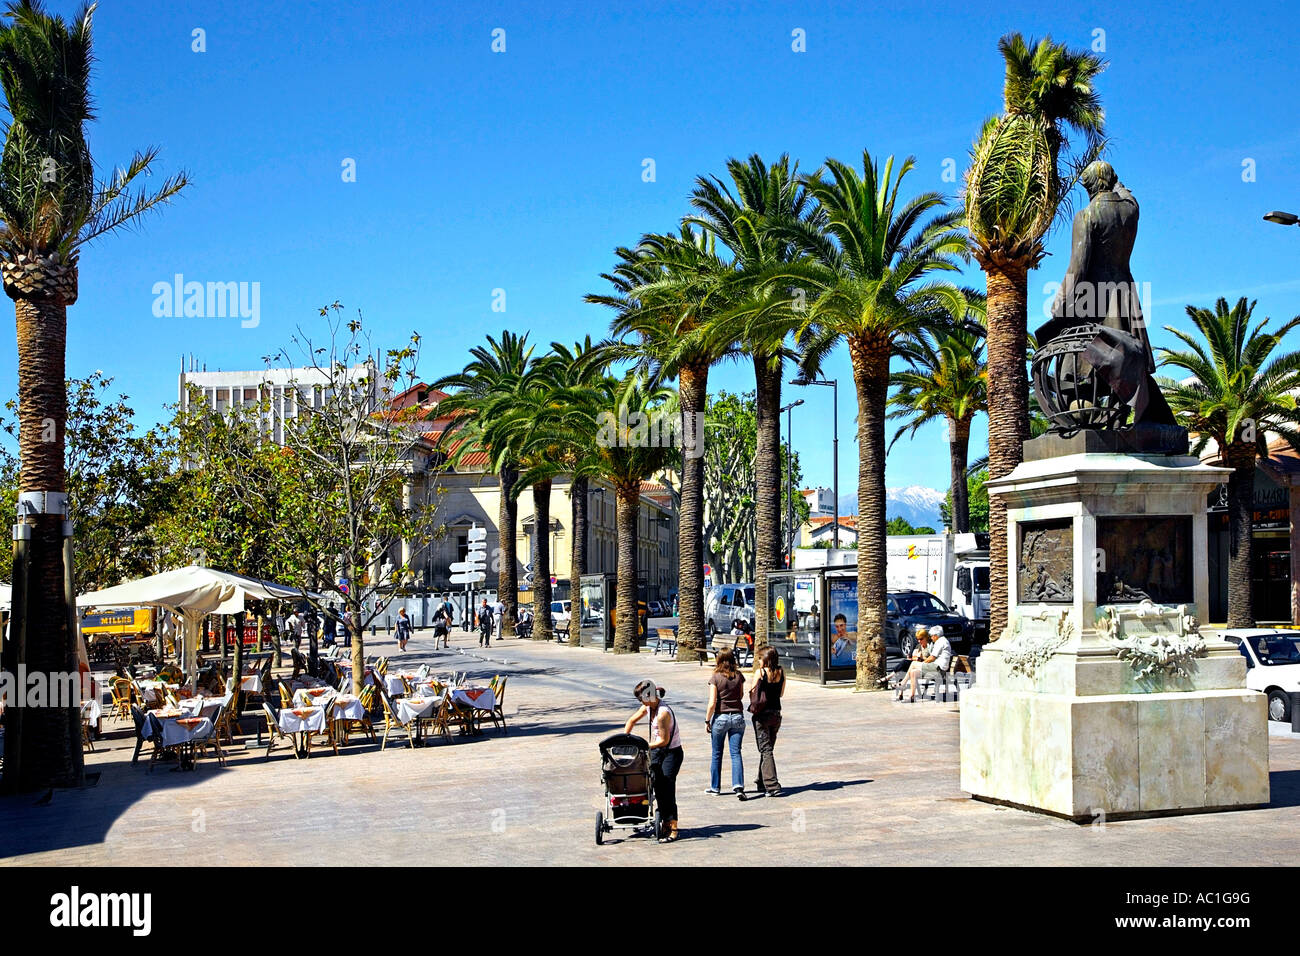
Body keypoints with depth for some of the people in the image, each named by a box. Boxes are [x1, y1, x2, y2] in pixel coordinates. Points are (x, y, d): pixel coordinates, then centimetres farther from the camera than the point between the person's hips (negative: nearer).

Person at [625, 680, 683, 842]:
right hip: (656, 751, 8)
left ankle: (673, 828, -10)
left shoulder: (663, 713, -26)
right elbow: (632, 720, 15)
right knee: (658, 787, 5)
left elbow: (664, 740, -22)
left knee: (667, 788, -12)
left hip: (671, 751, -8)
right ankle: (665, 823, 12)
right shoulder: (648, 706, 1)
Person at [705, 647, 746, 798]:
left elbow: (712, 703, -13)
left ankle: (715, 787, 20)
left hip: (720, 717, -2)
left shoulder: (715, 677, -11)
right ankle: (738, 785, -14)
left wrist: (707, 721, -4)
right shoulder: (739, 676, -1)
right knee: (736, 753, 1)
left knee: (717, 754, 11)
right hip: (737, 716, 2)